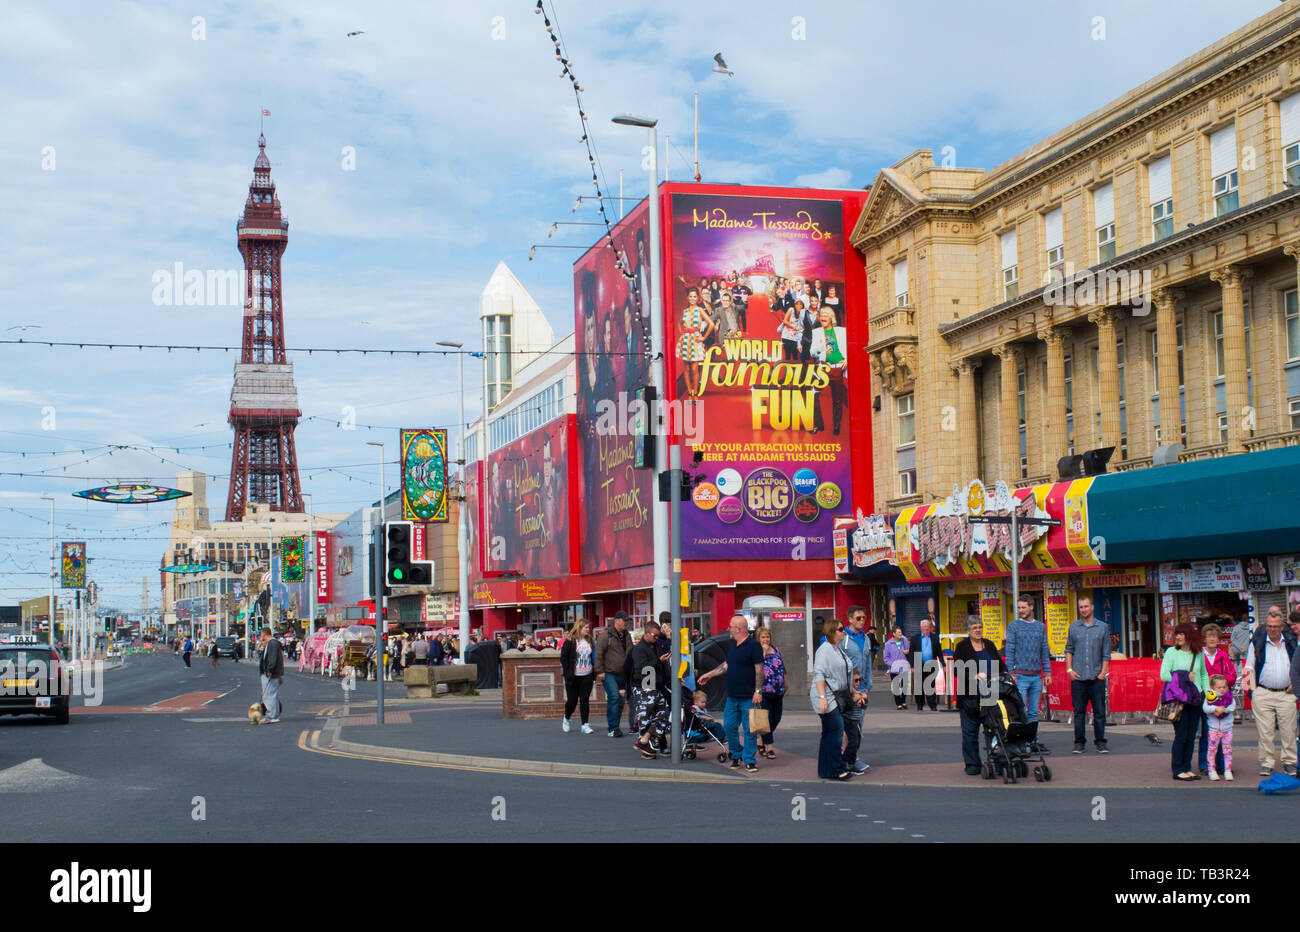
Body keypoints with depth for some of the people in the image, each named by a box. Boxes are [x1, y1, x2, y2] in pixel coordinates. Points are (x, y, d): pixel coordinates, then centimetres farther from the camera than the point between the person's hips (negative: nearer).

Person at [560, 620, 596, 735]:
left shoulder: (589, 641, 9)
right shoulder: (570, 641, -6)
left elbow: (593, 657, 17)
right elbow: (563, 657, -7)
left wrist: (594, 671, 7)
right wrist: (568, 672, -13)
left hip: (587, 676, 3)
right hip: (573, 676, -3)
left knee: (585, 700, -1)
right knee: (572, 699, 6)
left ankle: (585, 725, -1)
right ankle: (566, 718, 33)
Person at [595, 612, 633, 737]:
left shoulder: (627, 636, 13)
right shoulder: (606, 635, -8)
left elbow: (631, 654, 22)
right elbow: (598, 653, -10)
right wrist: (600, 671, -14)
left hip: (622, 674, 7)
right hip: (608, 674, -7)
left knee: (620, 701, 9)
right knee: (614, 697, -19)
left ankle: (615, 728, 20)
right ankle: (613, 728, -14)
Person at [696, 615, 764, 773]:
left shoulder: (753, 645, -10)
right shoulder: (732, 645, 14)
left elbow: (759, 669, -13)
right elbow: (726, 665, 25)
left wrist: (758, 691, -17)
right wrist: (709, 675, 26)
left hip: (748, 697, -7)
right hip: (732, 696, 7)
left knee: (749, 730, -2)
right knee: (729, 727, 8)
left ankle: (749, 761, 6)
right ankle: (736, 755, 25)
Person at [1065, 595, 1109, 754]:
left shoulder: (1103, 627, 7)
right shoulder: (1073, 627, 10)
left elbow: (1106, 653, 7)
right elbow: (1069, 650, 12)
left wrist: (1103, 671, -3)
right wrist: (1069, 669, 1)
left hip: (1097, 677, -1)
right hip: (1078, 676, 1)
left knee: (1099, 711, 0)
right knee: (1079, 711, 3)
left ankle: (1100, 742, 7)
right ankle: (1079, 742, 9)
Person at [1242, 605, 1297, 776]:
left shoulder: (1291, 642, 9)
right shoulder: (1257, 643, 5)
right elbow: (1249, 668, 7)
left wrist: (1294, 683, 3)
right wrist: (1254, 691, -1)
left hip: (1286, 694, 1)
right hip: (1263, 694, -1)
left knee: (1288, 731, 1)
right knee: (1265, 732, -1)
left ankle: (1289, 762, 14)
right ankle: (1266, 763, 7)